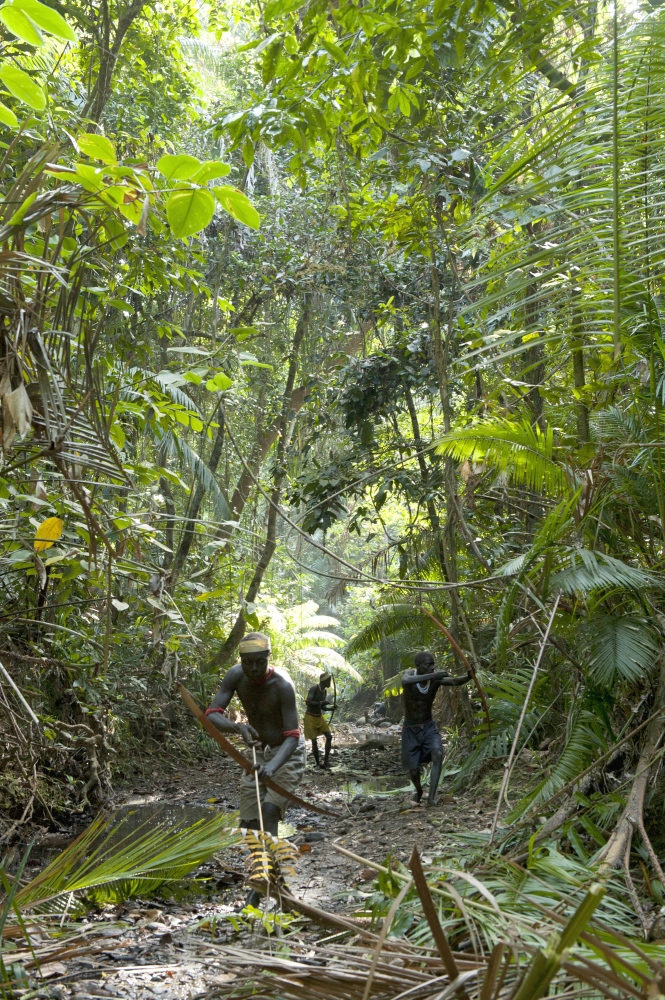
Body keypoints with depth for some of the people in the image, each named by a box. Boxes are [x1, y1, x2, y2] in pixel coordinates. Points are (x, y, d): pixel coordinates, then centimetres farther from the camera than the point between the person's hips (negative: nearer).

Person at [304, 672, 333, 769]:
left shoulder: (325, 690, 5)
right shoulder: (314, 689, -19)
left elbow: (322, 706, 11)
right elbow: (308, 702, -27)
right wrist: (321, 702, -29)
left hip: (320, 717, 7)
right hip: (310, 717, -7)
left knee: (329, 736, -4)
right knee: (314, 741, -4)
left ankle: (326, 760, 2)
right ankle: (317, 763, 8)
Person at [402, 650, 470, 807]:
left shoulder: (437, 679, -15)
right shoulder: (409, 674, -20)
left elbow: (456, 681, -33)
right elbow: (405, 681, -45)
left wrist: (469, 676, -56)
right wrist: (432, 675, -53)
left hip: (429, 727, 1)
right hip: (410, 730, -1)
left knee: (438, 755, -28)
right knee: (414, 771, 7)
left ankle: (431, 797, -25)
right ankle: (418, 790, 43)